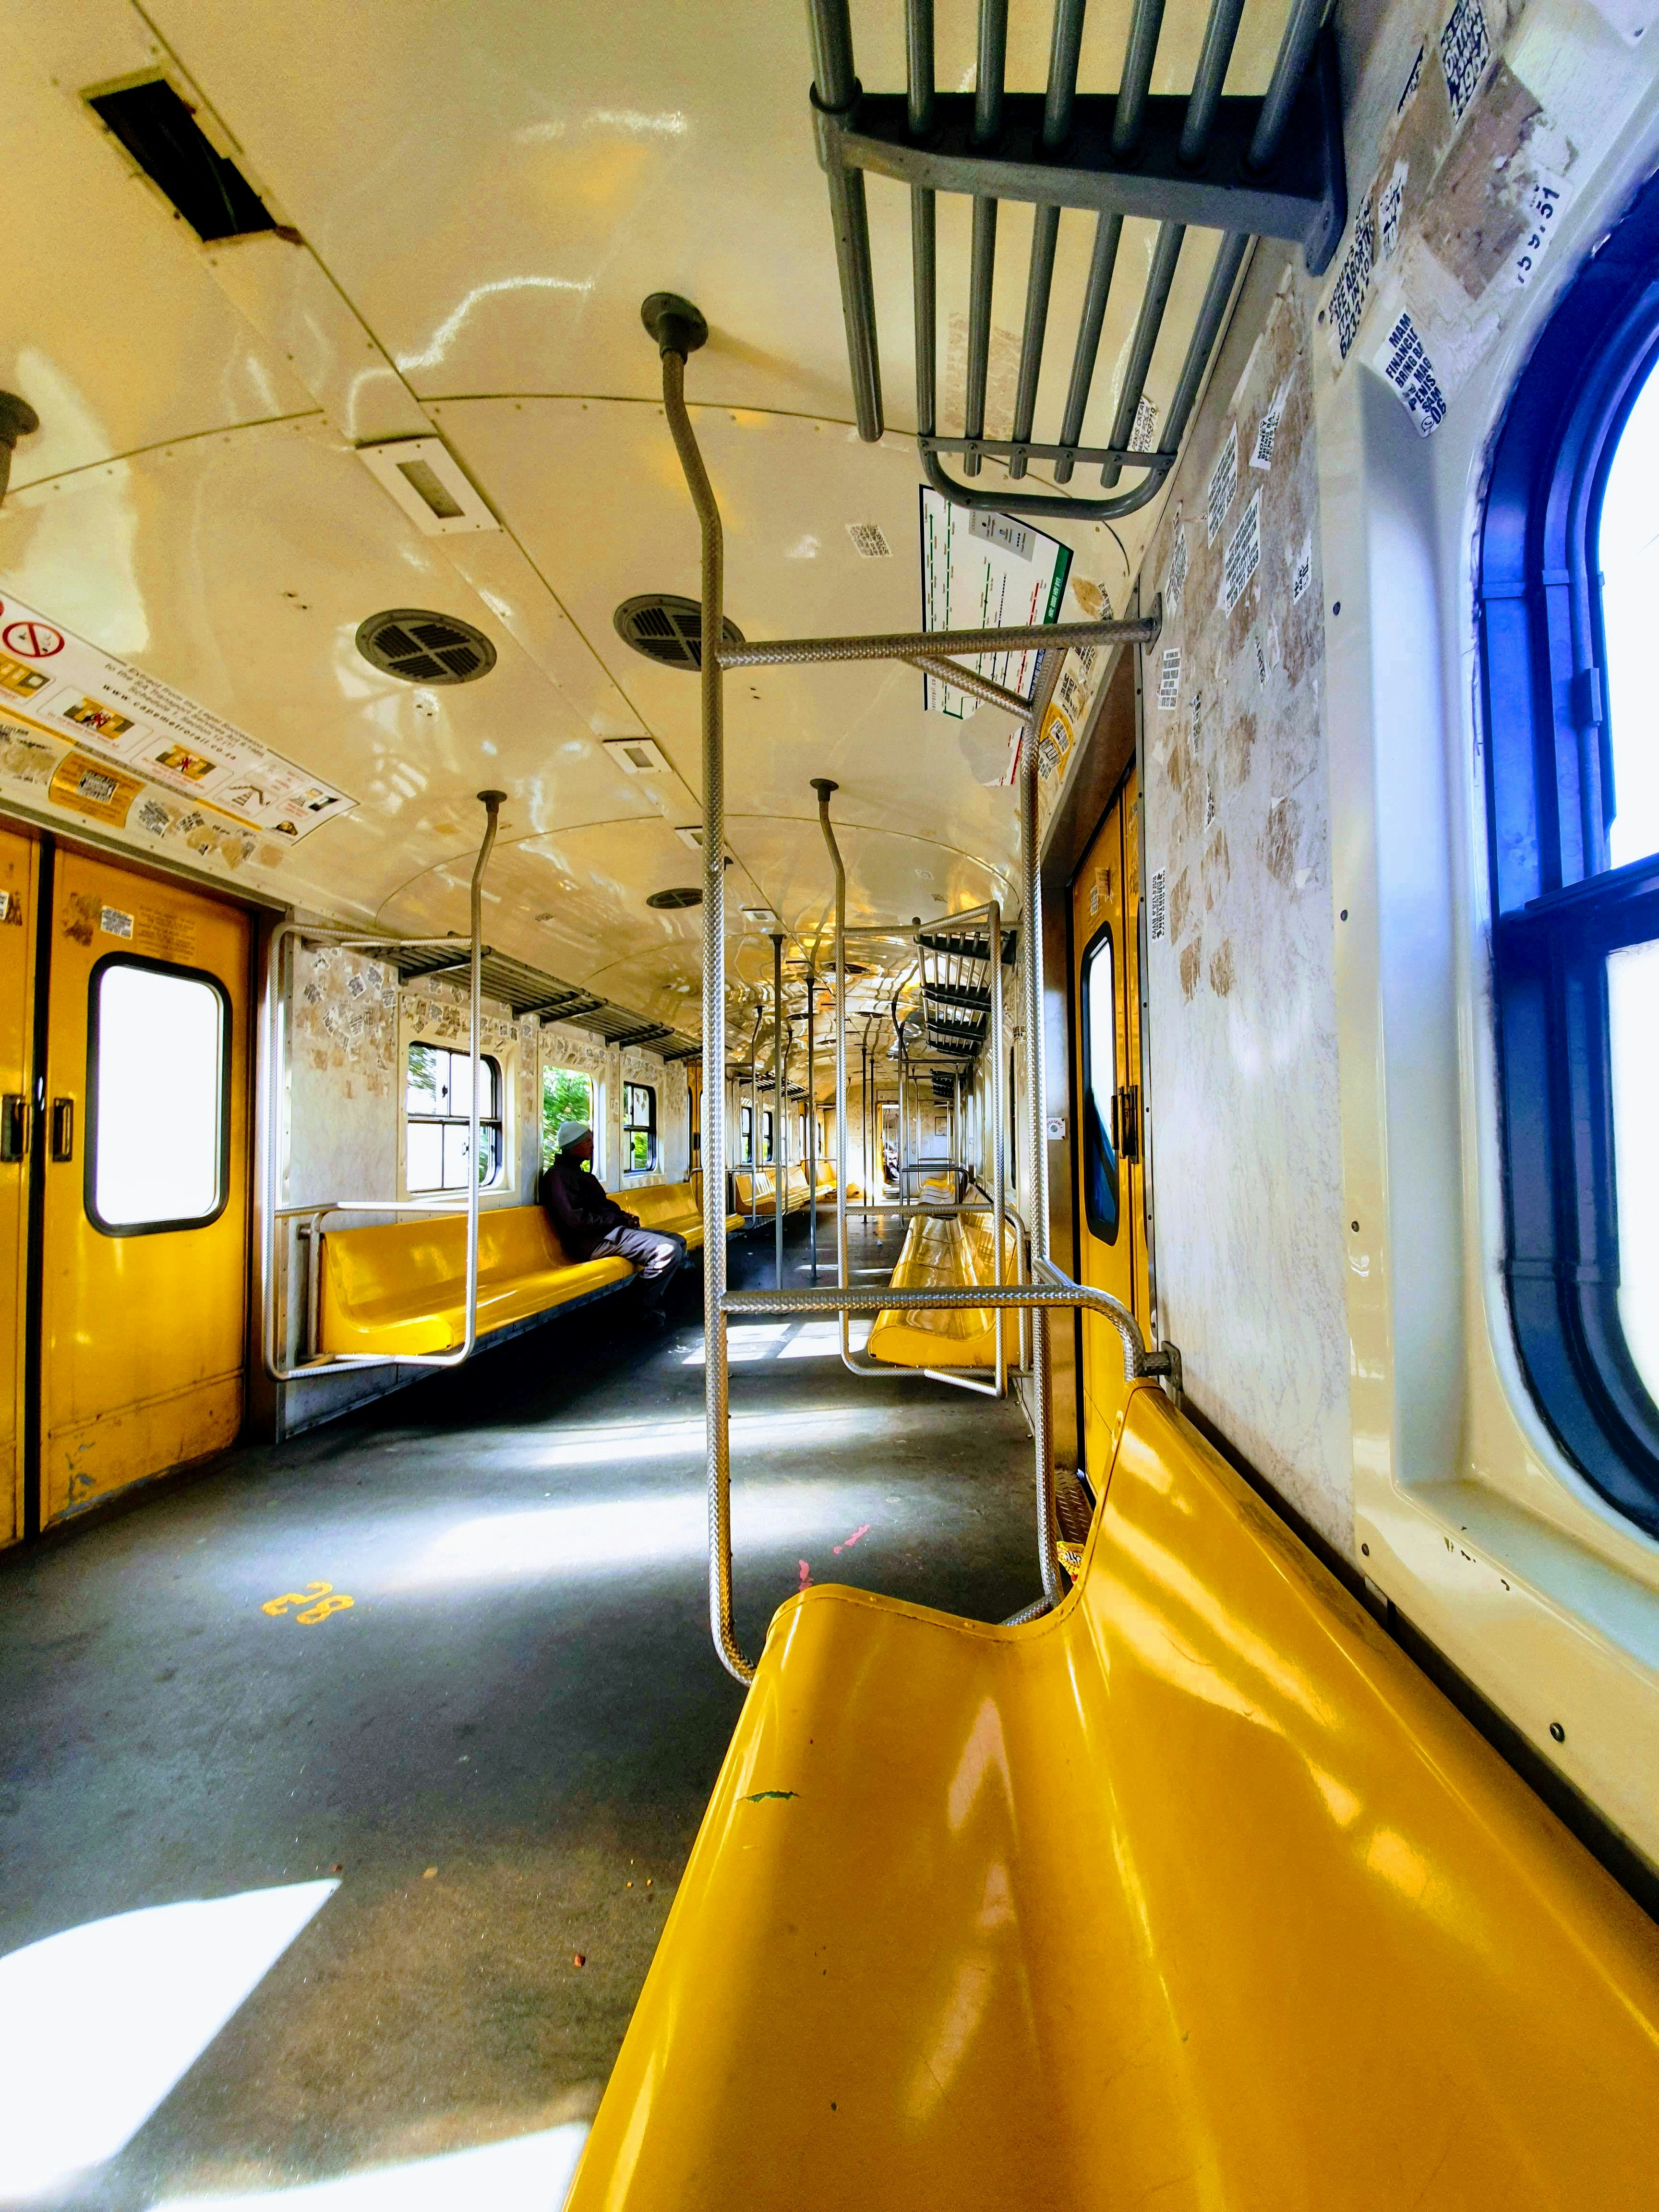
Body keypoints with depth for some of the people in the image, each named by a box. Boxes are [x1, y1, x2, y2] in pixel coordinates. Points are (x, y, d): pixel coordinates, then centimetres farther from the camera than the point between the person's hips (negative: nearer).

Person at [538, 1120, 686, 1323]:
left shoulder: (579, 1172, 23)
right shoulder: (558, 1175, -10)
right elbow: (574, 1220, -21)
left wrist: (625, 1217, 6)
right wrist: (618, 1220, -13)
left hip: (610, 1230, 11)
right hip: (594, 1241, -11)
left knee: (678, 1242, 11)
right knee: (668, 1250, -25)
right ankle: (648, 1311, -9)